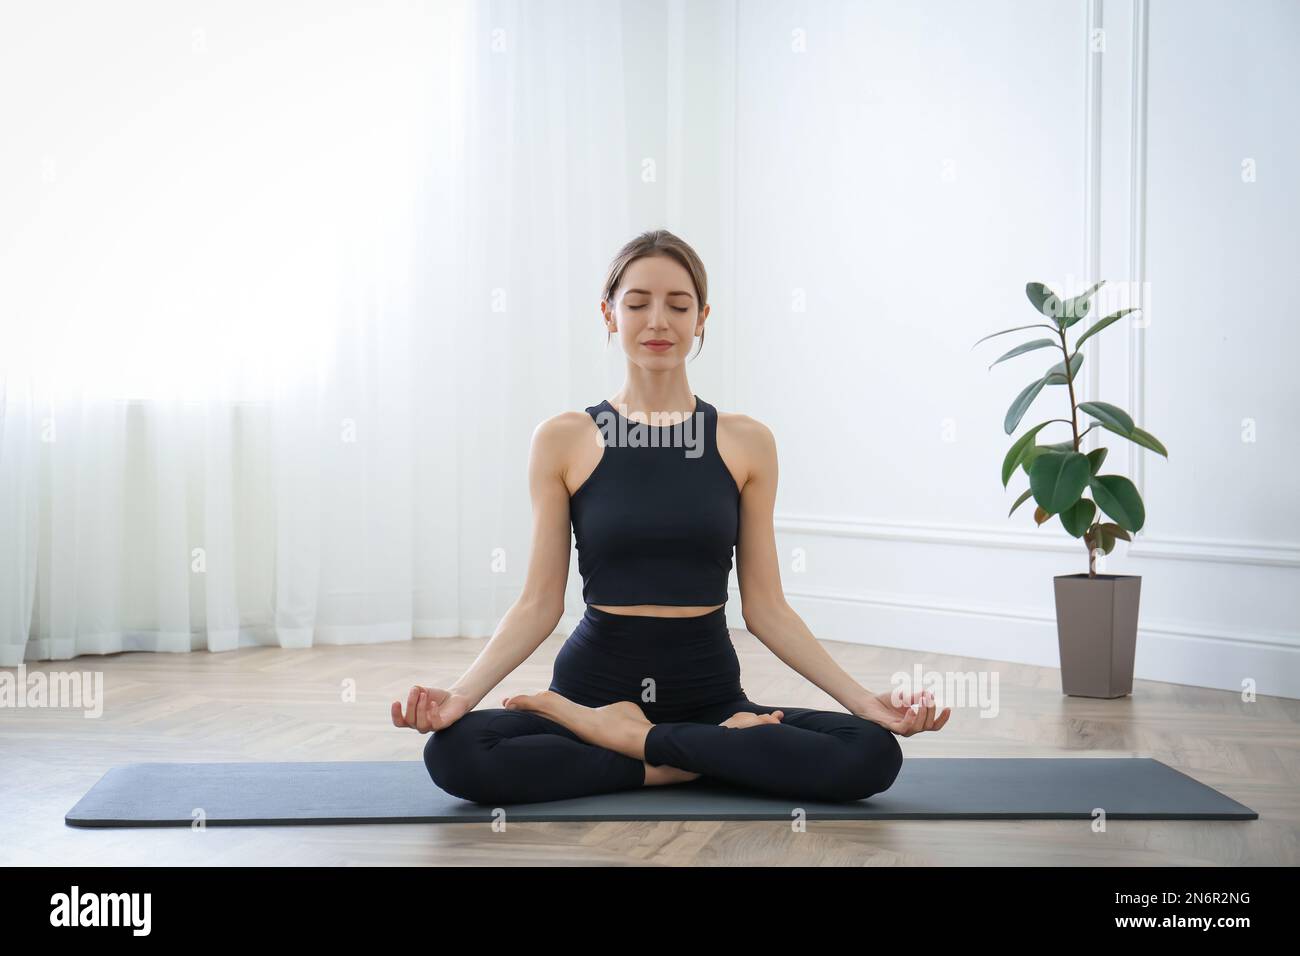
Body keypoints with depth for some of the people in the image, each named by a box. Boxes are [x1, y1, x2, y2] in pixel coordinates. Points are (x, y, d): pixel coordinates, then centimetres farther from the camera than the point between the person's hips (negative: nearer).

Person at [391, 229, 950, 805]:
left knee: (873, 754, -26)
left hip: (709, 694, 1)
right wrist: (462, 692, -16)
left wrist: (863, 699, -7)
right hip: (592, 681, -1)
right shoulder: (563, 440, 1)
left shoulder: (747, 443, 3)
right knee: (454, 751, -32)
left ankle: (626, 736, -12)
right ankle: (680, 763, -13)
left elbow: (765, 607, 4)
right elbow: (540, 602, -1)